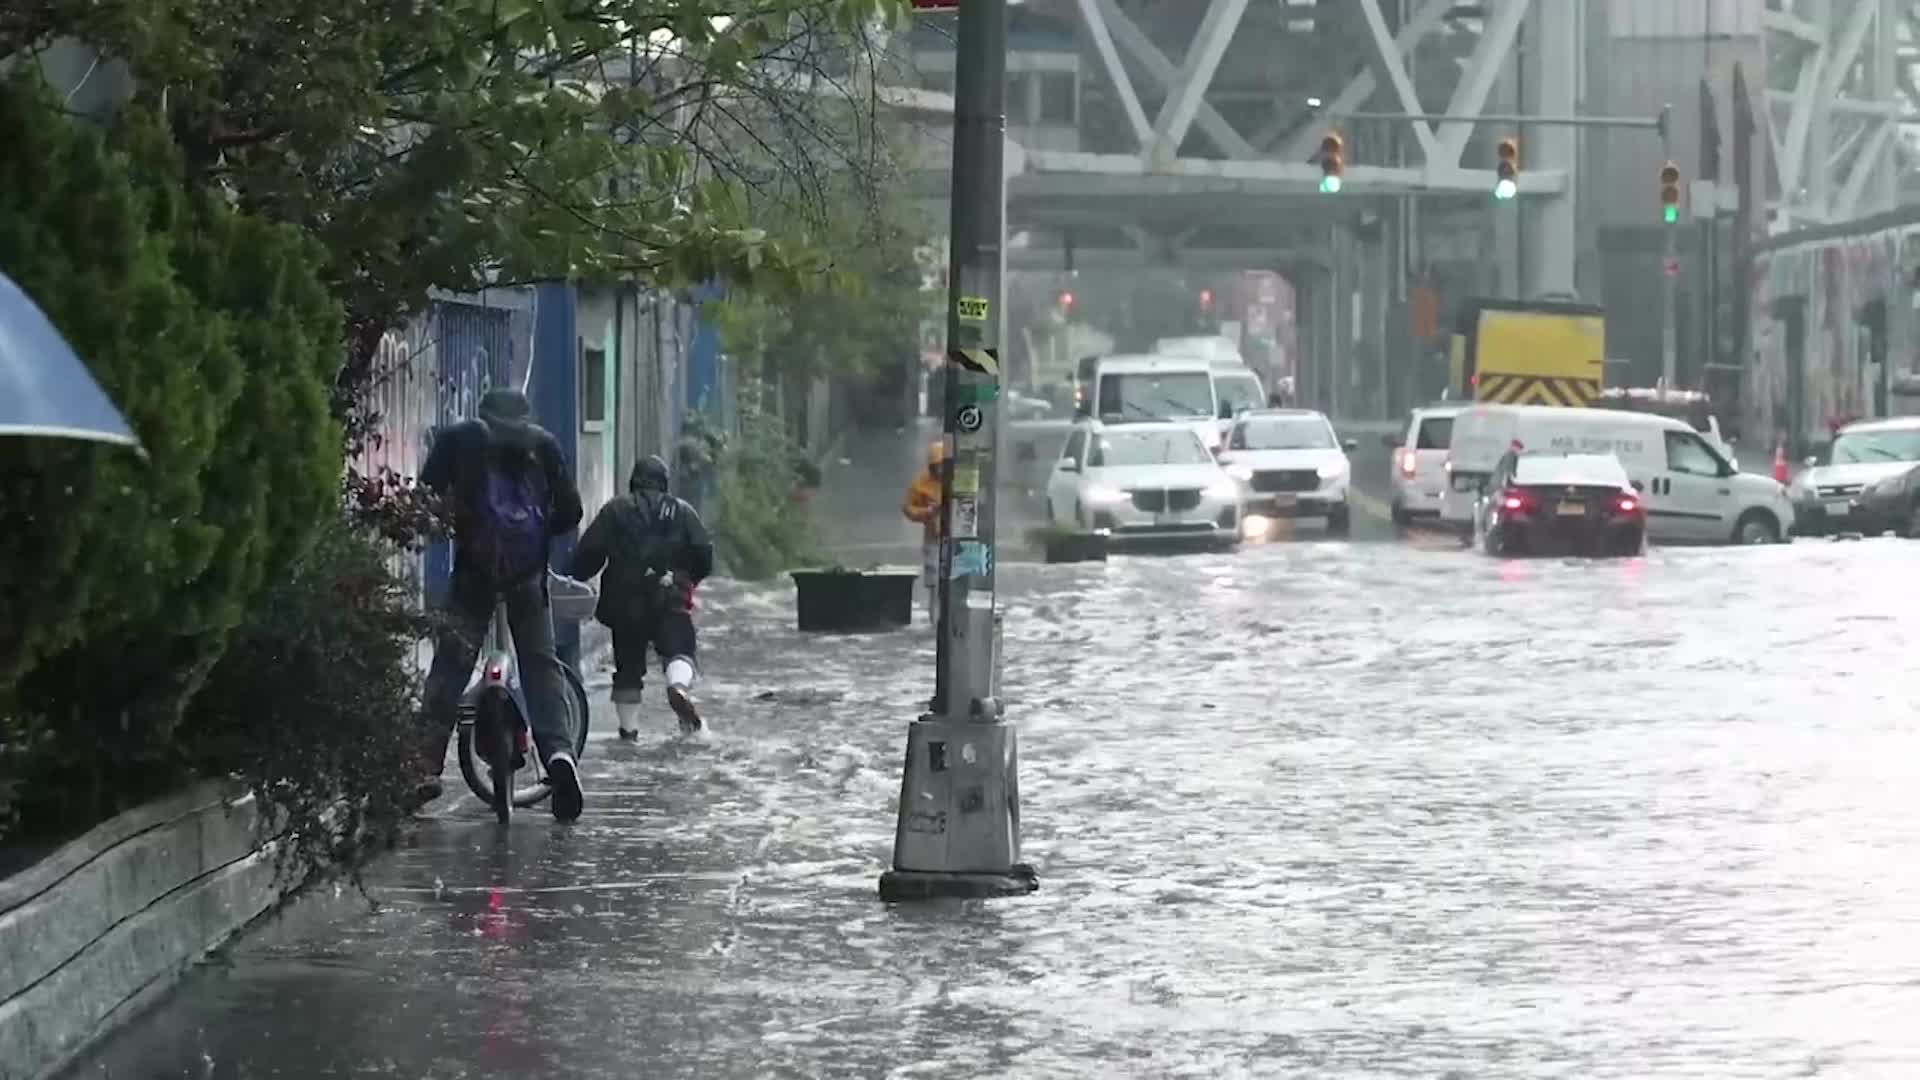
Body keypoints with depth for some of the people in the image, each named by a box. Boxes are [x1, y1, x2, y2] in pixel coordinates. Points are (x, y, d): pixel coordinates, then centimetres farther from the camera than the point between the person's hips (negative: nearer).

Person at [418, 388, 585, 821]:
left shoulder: (459, 438, 12)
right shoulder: (542, 443, 13)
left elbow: (427, 497, 2)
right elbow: (570, 509, 8)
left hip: (475, 565, -1)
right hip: (528, 569, 1)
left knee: (450, 665, -1)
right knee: (541, 663, 7)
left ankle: (427, 765, -8)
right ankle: (558, 748, -13)